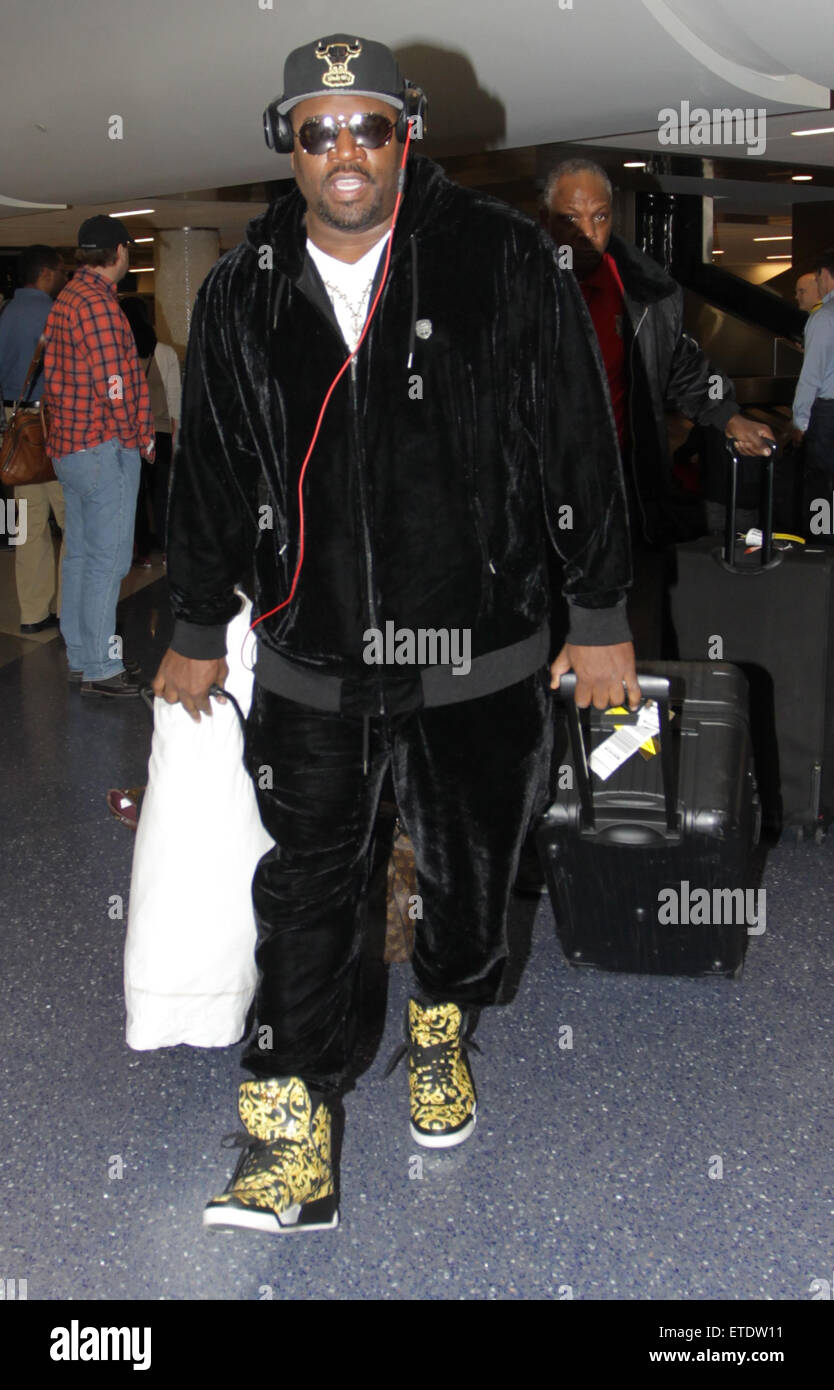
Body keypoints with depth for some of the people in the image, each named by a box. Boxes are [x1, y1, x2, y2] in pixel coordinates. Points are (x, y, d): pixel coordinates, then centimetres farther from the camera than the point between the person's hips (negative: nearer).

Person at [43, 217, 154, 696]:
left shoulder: (68, 298, 15)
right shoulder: (97, 301, -16)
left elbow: (53, 376, 19)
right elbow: (114, 383, -20)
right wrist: (140, 438, -8)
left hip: (70, 445, 10)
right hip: (105, 447, -10)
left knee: (81, 554, 14)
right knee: (107, 560, -5)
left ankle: (82, 656, 22)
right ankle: (101, 667, -1)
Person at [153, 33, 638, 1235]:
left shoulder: (503, 261, -7)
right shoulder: (243, 292, 2)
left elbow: (578, 447, -3)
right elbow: (211, 472, 12)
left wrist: (602, 618, -1)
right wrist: (197, 632, 17)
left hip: (480, 656, -1)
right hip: (311, 666, 2)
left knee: (468, 875, 16)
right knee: (305, 896, 3)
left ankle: (445, 1026, 46)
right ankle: (293, 1155, 14)